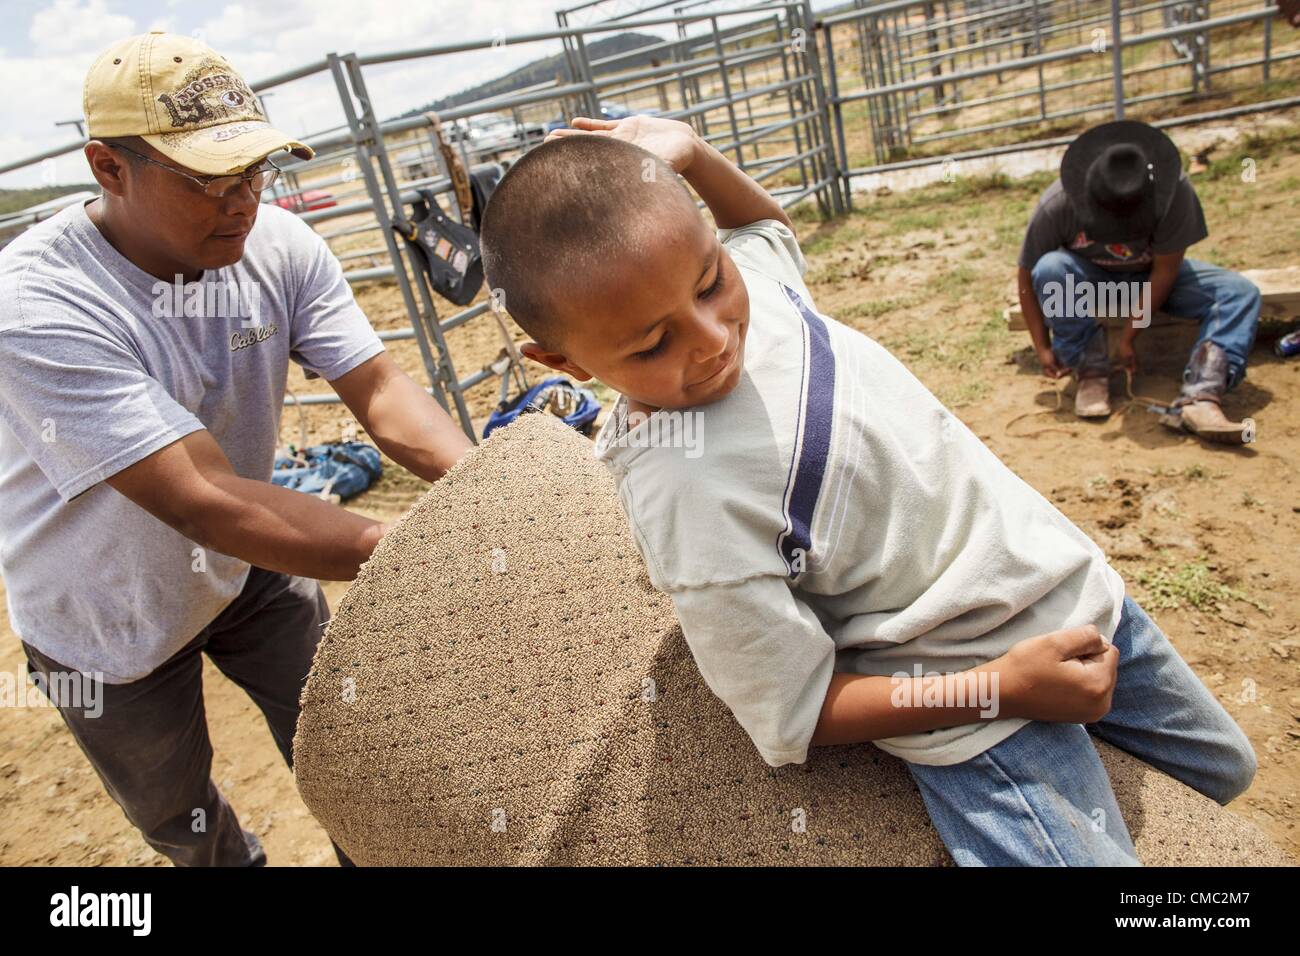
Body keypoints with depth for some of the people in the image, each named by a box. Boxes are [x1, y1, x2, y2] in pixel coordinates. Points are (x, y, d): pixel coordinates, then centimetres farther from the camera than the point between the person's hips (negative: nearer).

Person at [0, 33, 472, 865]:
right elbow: (205, 503, -40)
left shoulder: (280, 244, -17)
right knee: (178, 818, 20)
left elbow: (379, 390, -22)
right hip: (109, 624, -3)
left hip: (252, 569, 3)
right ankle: (233, 859, 53)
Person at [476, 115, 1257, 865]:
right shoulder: (687, 500, -32)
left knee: (1226, 772, 29)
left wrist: (690, 153, -3)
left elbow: (771, 228, 16)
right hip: (978, 723, -7)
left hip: (1067, 579, 8)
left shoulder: (743, 273, -11)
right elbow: (797, 715, -21)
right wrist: (1000, 690, -22)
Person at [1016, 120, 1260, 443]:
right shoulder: (1056, 207, -30)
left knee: (1242, 292, -22)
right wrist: (1043, 348, -19)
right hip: (1090, 278, -1)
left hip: (1150, 274, 2)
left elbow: (1165, 270, -21)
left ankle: (1198, 401, -37)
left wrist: (1128, 337, -23)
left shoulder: (1174, 191, -29)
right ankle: (1090, 373, -21)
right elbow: (1028, 277, -19)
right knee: (1051, 270, -36)